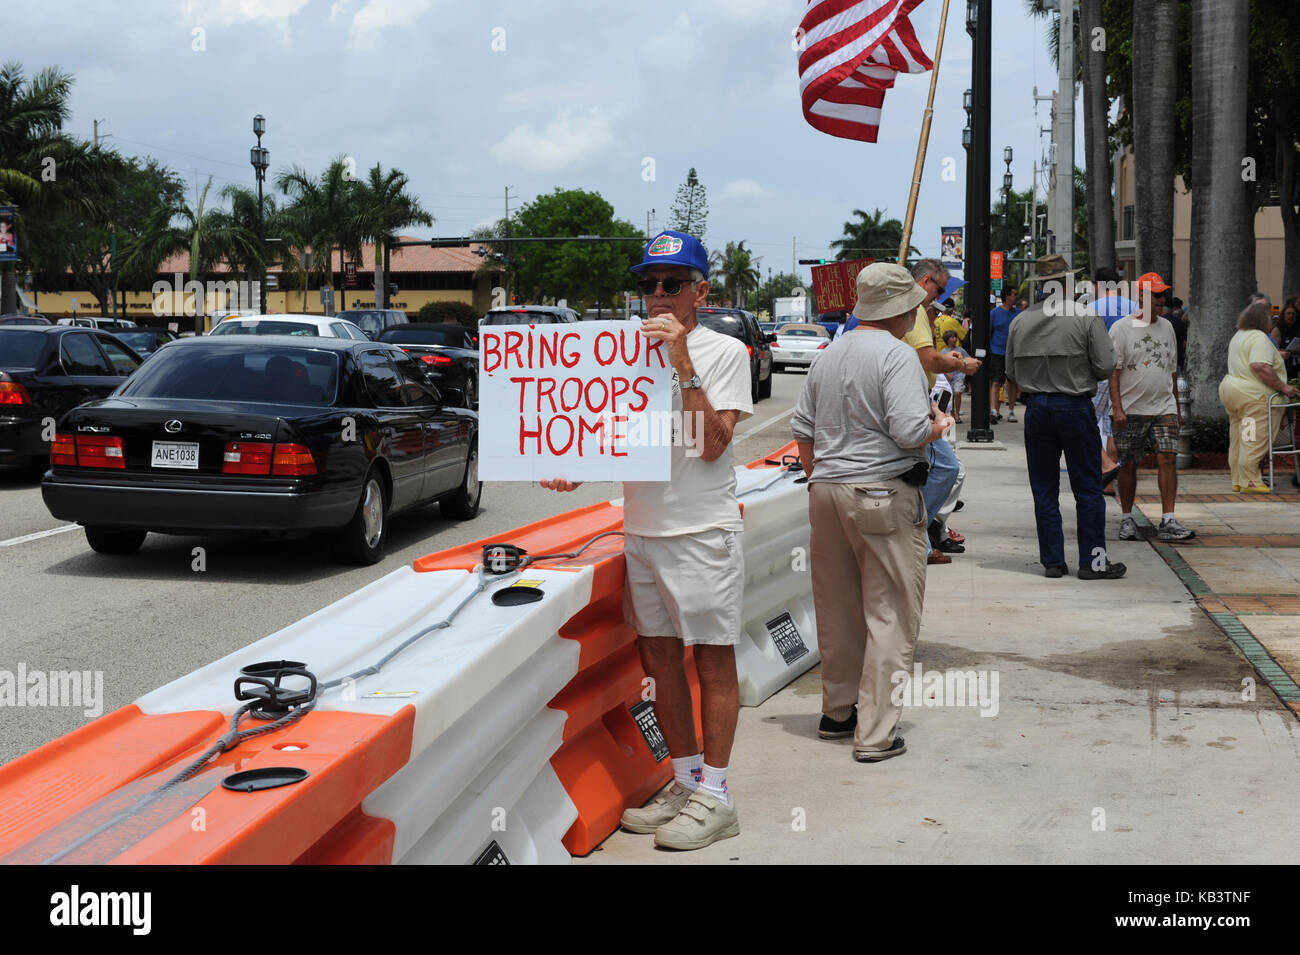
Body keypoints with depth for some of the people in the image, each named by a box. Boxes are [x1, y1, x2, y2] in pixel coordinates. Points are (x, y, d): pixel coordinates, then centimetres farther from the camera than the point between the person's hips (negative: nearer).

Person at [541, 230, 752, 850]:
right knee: (658, 659, 11)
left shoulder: (724, 352, -5)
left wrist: (683, 365, -22)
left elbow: (710, 444, -16)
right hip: (640, 527, 6)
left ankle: (714, 796, 7)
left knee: (713, 659, 0)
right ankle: (685, 781, 24)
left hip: (703, 531, -6)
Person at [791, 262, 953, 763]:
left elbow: (802, 431, 15)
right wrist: (939, 424, 1)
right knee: (889, 614, 0)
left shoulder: (827, 358, 12)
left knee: (837, 610, 16)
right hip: (884, 496, -7)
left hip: (826, 492, 7)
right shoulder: (897, 354, -12)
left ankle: (837, 712, 28)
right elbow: (910, 432, -20)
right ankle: (876, 732, 0)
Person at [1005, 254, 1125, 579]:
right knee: (1088, 488, 4)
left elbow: (1011, 372, 8)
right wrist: (1080, 373, 11)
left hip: (1036, 408, 3)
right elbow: (1106, 366, -8)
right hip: (1075, 406, -3)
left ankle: (1052, 561, 11)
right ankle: (1093, 561, 6)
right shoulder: (1085, 318, -8)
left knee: (1044, 490, 9)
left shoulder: (1020, 321, 2)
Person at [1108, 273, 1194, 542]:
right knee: (1128, 464, 3)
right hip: (1130, 410, -4)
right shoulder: (1121, 328, -3)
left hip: (1163, 408, 4)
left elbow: (1172, 370, 20)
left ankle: (1168, 522, -8)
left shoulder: (1166, 327, 14)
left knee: (1167, 460, -8)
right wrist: (1117, 407, -16)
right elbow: (1113, 370, -7)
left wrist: (1176, 407, 19)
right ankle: (1126, 519, 17)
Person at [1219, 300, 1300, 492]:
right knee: (1254, 441, -6)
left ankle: (1238, 480, 17)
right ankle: (1250, 482, -5)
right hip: (1252, 397, -10)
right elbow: (1260, 367, -26)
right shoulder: (1259, 338, -15)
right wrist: (1282, 387, -21)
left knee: (1238, 440, 13)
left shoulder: (1238, 336, 17)